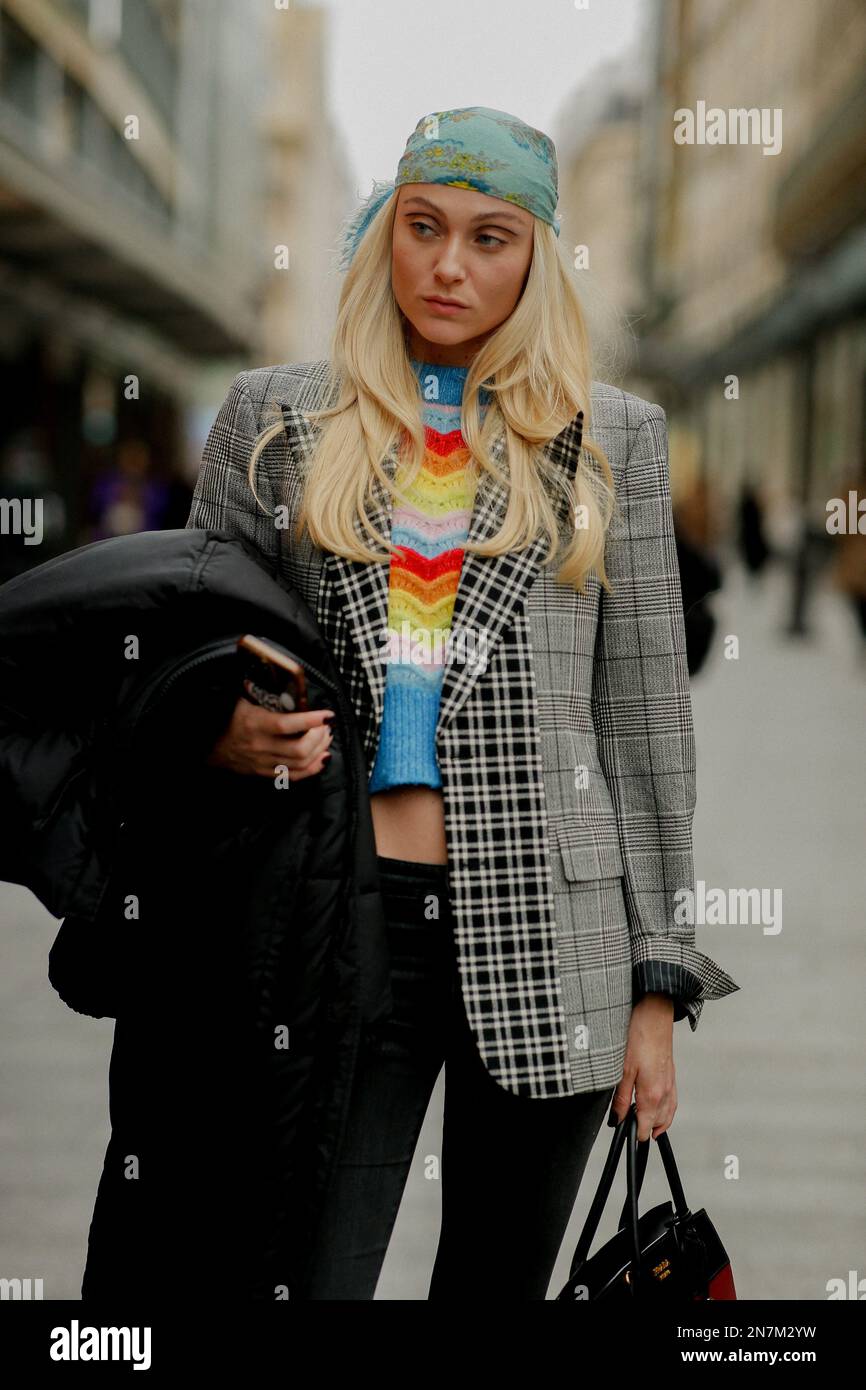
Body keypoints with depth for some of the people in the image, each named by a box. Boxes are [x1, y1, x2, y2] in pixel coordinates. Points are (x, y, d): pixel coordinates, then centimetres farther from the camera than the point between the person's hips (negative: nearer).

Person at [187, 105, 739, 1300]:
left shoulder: (612, 436, 9)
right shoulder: (274, 419, 9)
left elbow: (645, 720, 8)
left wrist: (657, 988, 4)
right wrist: (223, 735, -9)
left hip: (545, 935, 1)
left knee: (501, 1277, 11)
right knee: (305, 1278, -8)